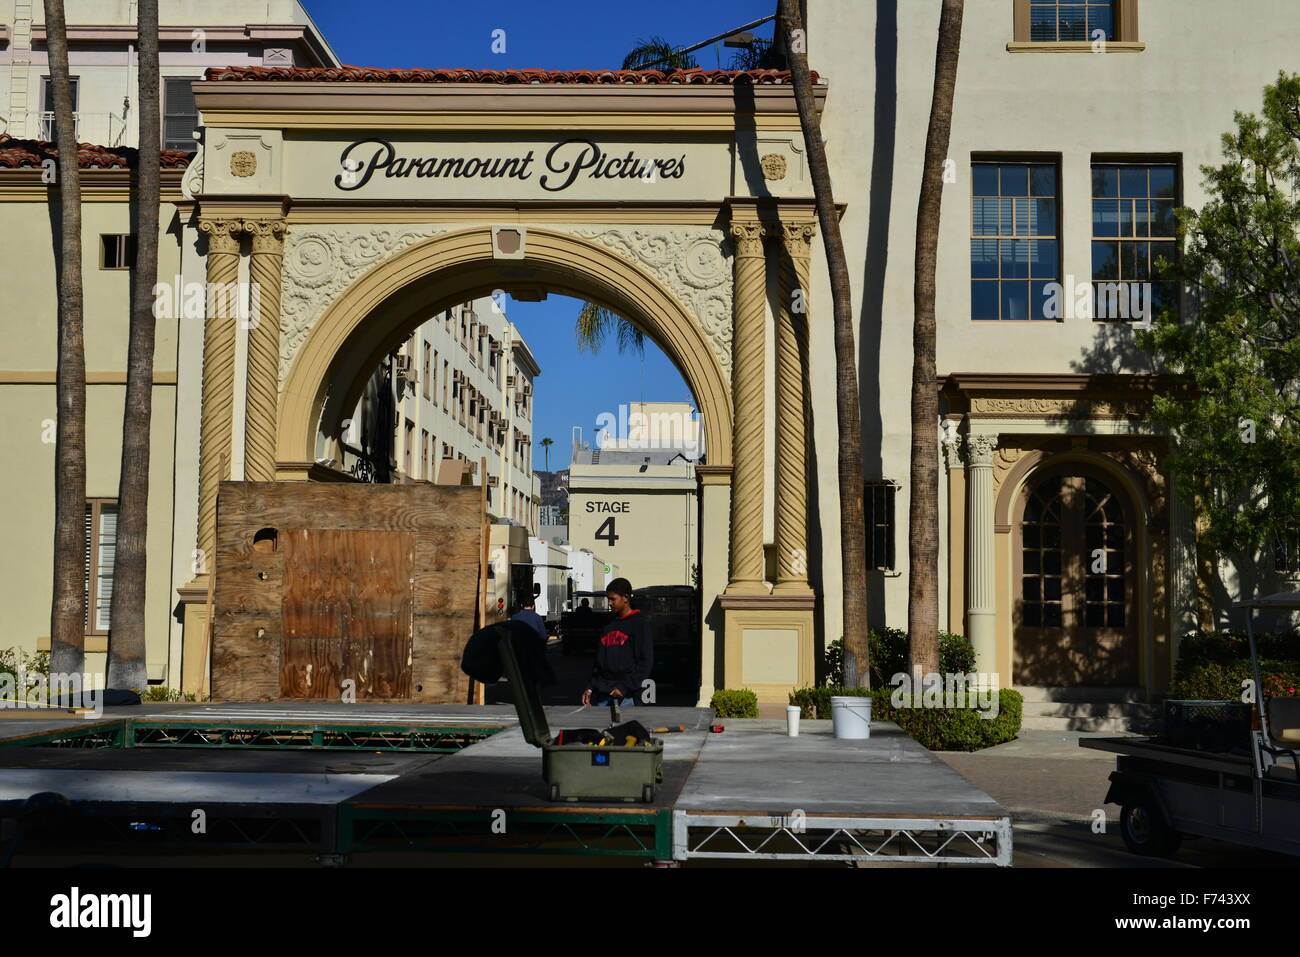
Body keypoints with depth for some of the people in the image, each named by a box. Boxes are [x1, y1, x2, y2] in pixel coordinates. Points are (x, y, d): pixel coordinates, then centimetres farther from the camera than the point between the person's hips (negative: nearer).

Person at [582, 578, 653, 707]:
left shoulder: (639, 623, -2)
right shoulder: (608, 625, 18)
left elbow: (645, 662, -7)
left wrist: (625, 688, -14)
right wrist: (590, 687, 11)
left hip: (624, 695, -6)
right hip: (602, 694, 6)